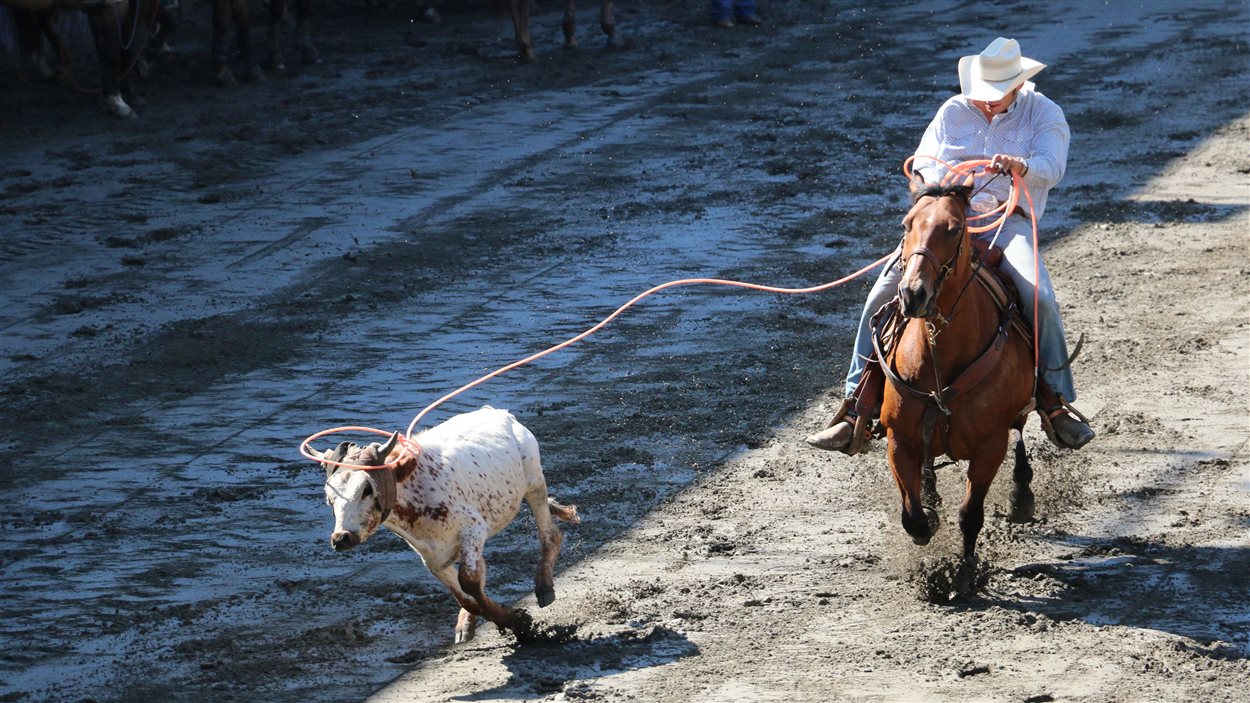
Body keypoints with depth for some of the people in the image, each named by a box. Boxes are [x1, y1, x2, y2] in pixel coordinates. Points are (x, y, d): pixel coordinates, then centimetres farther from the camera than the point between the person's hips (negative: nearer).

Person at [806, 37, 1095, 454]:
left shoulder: (1044, 114, 3)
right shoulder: (954, 111, 13)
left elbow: (1052, 167, -13)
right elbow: (924, 161, 13)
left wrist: (1019, 166, -35)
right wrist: (935, 178, -11)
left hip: (1008, 221, -2)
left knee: (1040, 298, -29)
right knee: (883, 296, -14)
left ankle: (1055, 402, -11)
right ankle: (857, 406, -9)